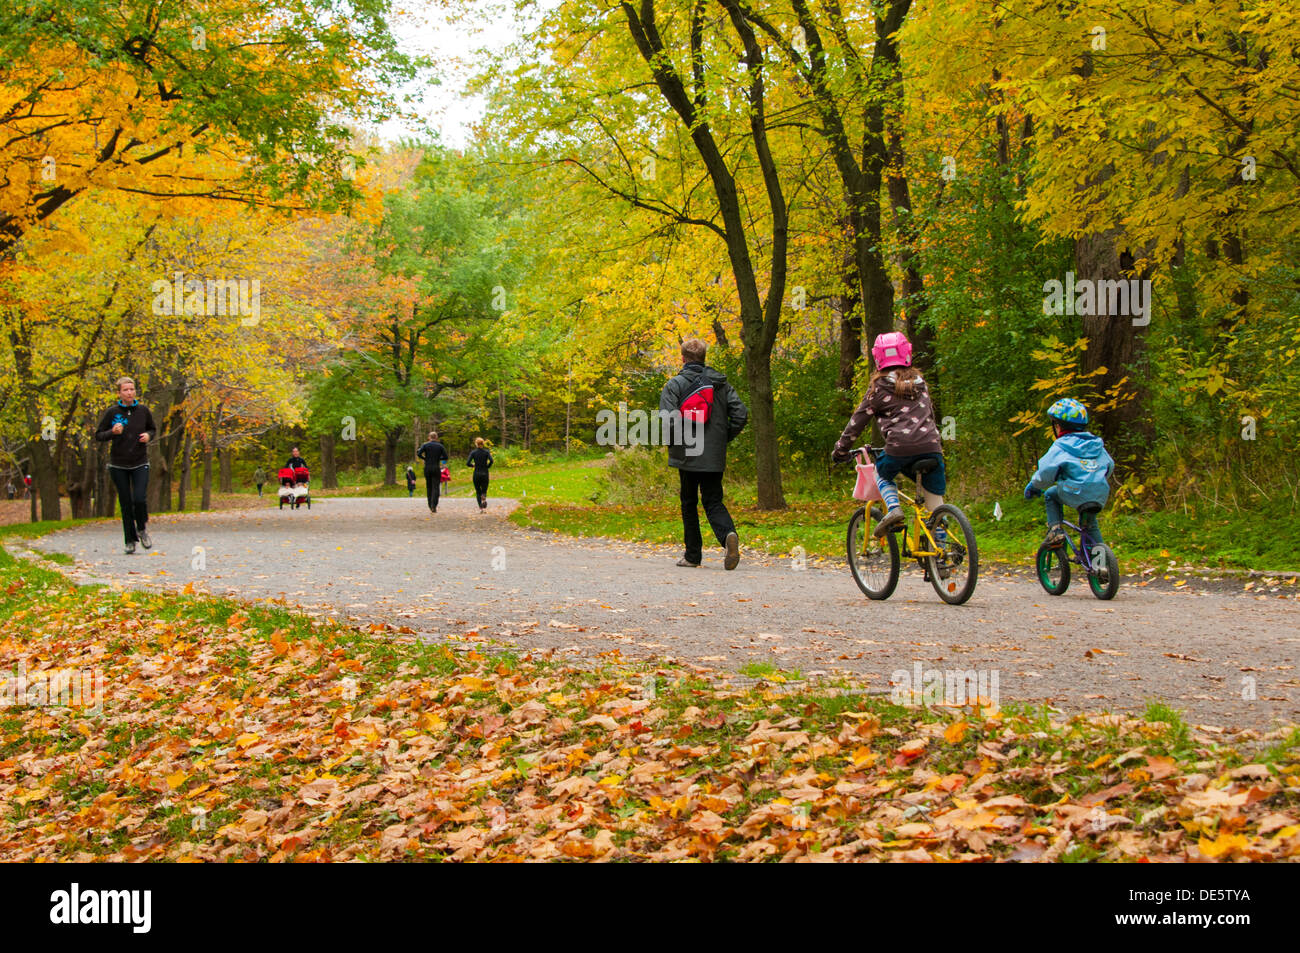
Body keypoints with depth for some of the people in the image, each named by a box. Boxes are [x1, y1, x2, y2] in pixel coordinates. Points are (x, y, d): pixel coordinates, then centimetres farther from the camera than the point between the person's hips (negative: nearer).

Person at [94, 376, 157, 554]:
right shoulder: (112, 412, -3)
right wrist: (112, 432, -17)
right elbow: (98, 435, 2)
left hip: (140, 464, 0)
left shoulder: (143, 411, 1)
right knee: (126, 504, 3)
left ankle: (142, 529, 14)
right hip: (118, 465, 0)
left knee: (140, 499, -14)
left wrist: (148, 435, -6)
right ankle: (130, 541, 16)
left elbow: (153, 429, 17)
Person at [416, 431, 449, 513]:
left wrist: (425, 459, 3)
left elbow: (418, 453, -13)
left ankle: (430, 506, 17)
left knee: (429, 487, 14)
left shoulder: (425, 445, 1)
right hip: (436, 468, -1)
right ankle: (434, 506, -19)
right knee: (436, 488, -4)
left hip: (427, 468, 1)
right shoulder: (440, 446, 1)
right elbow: (446, 457, -3)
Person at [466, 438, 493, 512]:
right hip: (485, 474, 0)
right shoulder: (487, 452, -1)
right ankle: (484, 497, -25)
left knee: (478, 492, 13)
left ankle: (480, 508, -2)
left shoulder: (473, 452, -2)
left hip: (476, 474, 0)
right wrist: (488, 467, 1)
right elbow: (491, 461, -17)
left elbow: (467, 463, -10)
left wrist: (473, 465, 10)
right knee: (484, 490, 11)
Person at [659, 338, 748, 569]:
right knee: (713, 501, 5)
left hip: (686, 455, -2)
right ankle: (728, 535, -24)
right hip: (715, 457, 2)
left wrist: (671, 443, 3)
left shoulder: (674, 385, -4)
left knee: (689, 504, 11)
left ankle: (693, 554, 13)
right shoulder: (720, 383, 7)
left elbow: (667, 419, -15)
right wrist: (724, 439, 12)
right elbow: (741, 414, 1)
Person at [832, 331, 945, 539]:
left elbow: (858, 420, 12)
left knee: (882, 475, 27)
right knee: (935, 502, 10)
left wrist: (840, 450, 22)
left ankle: (893, 508, 1)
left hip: (900, 446, -3)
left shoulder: (879, 387, 9)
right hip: (931, 446, 3)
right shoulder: (919, 381, 22)